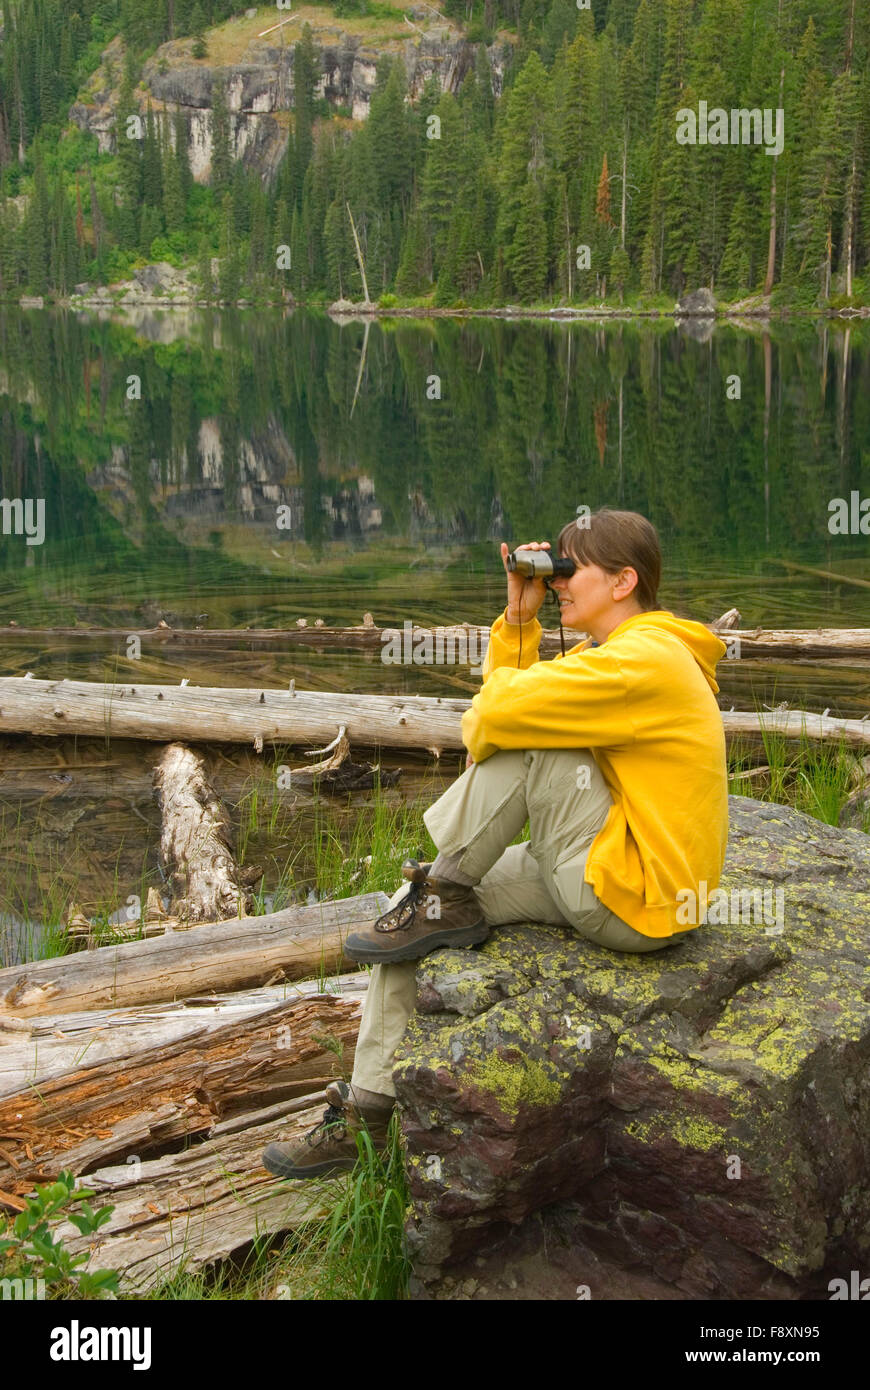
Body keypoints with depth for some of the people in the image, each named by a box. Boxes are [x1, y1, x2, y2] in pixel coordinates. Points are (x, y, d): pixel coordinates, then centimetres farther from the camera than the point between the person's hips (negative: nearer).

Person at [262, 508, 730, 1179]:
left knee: (520, 742, -22)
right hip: (612, 878, 10)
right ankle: (370, 1110, 12)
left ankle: (446, 894, -2)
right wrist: (518, 619, 4)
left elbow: (495, 713, -27)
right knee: (416, 913, 7)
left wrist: (482, 721, -4)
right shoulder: (612, 653, 13)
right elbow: (511, 695, 15)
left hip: (637, 902, -10)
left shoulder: (644, 660, -21)